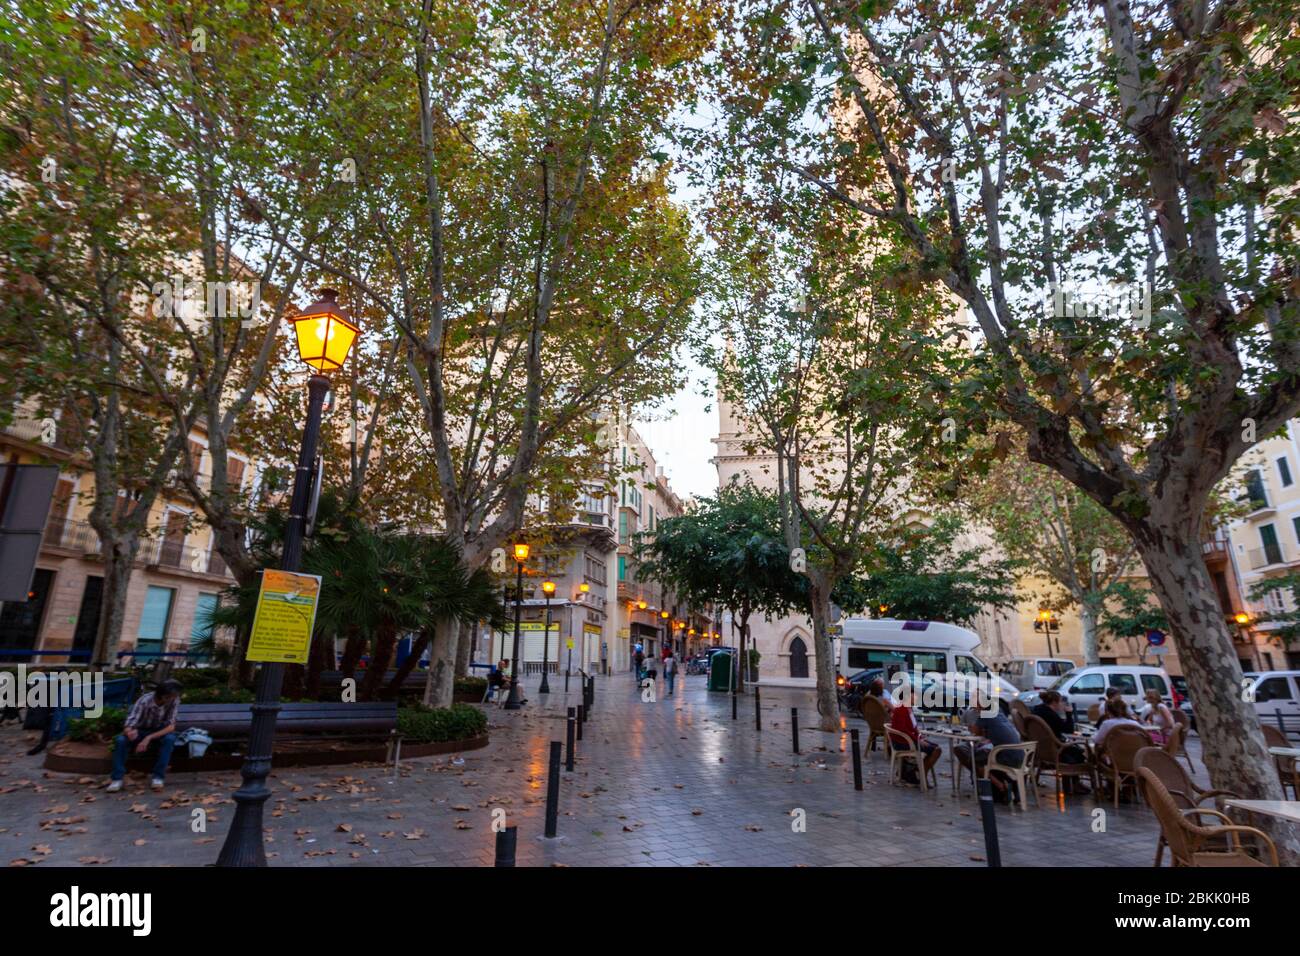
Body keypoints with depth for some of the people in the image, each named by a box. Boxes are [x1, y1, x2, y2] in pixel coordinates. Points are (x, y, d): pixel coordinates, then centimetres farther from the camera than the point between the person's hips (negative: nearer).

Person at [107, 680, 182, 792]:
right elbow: (127, 728, -32)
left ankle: (157, 776, -19)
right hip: (141, 730, 0)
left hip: (160, 731, 0)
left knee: (170, 738, -33)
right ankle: (117, 778, -15)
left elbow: (171, 726, -26)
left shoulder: (174, 701, -24)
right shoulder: (145, 701, -29)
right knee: (120, 740, -30)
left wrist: (149, 738, -38)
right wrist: (130, 732, -56)